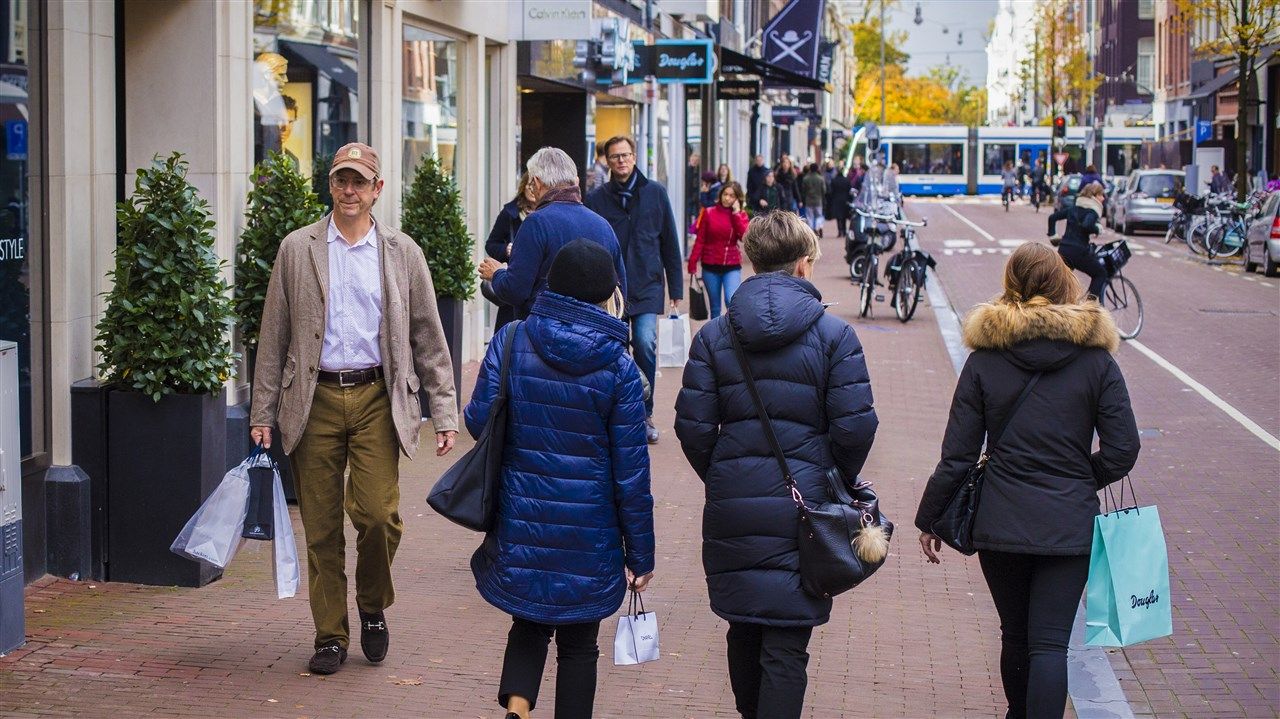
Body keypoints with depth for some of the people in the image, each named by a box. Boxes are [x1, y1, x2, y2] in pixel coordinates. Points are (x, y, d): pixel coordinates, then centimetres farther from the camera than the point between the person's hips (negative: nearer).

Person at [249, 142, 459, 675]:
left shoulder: (402, 253, 7)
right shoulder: (297, 250, 7)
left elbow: (429, 338, 9)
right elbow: (273, 337, 8)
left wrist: (445, 414, 3)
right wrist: (262, 414, 4)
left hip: (377, 398, 0)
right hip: (315, 399, 1)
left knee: (377, 515, -12)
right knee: (321, 527, 3)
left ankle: (373, 607, 16)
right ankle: (330, 635, 15)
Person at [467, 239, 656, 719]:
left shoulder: (510, 343, -6)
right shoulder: (617, 367, -9)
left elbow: (479, 422, -5)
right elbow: (631, 471, -7)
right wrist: (640, 554, 1)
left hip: (520, 527, 2)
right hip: (589, 535, -2)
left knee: (530, 624, 20)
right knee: (578, 644, 14)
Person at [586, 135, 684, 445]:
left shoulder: (654, 193, 4)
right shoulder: (597, 199, 2)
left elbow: (670, 244, 8)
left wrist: (676, 289, 6)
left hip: (647, 287, -1)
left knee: (645, 343, -16)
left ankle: (645, 414, -2)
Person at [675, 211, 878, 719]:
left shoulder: (714, 334, 2)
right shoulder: (834, 335, -5)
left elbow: (693, 426, -3)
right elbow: (855, 427, -10)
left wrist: (719, 479, 13)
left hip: (732, 505, 3)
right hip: (802, 506, -3)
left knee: (743, 629, 20)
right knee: (786, 647, 0)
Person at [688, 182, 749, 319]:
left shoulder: (741, 216, 3)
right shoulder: (709, 213, 0)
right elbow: (700, 240, 0)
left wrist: (736, 214, -12)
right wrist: (692, 264, -6)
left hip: (732, 266, -1)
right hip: (710, 266, 1)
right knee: (715, 307, 9)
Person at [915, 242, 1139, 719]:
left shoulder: (985, 359, -2)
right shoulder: (1096, 360, -2)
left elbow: (958, 454, -2)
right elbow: (1123, 450, -4)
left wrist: (928, 518, 8)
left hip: (1001, 521, 1)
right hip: (1068, 526, -1)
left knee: (1016, 635, 17)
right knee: (1050, 642, -3)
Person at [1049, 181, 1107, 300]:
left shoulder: (1074, 208, 15)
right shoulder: (1092, 211, -7)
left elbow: (1052, 217, 15)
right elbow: (1086, 225, -27)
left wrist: (1052, 234, 21)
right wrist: (1097, 230, -9)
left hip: (1063, 249, 7)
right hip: (1079, 251, -7)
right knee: (1101, 274, 12)